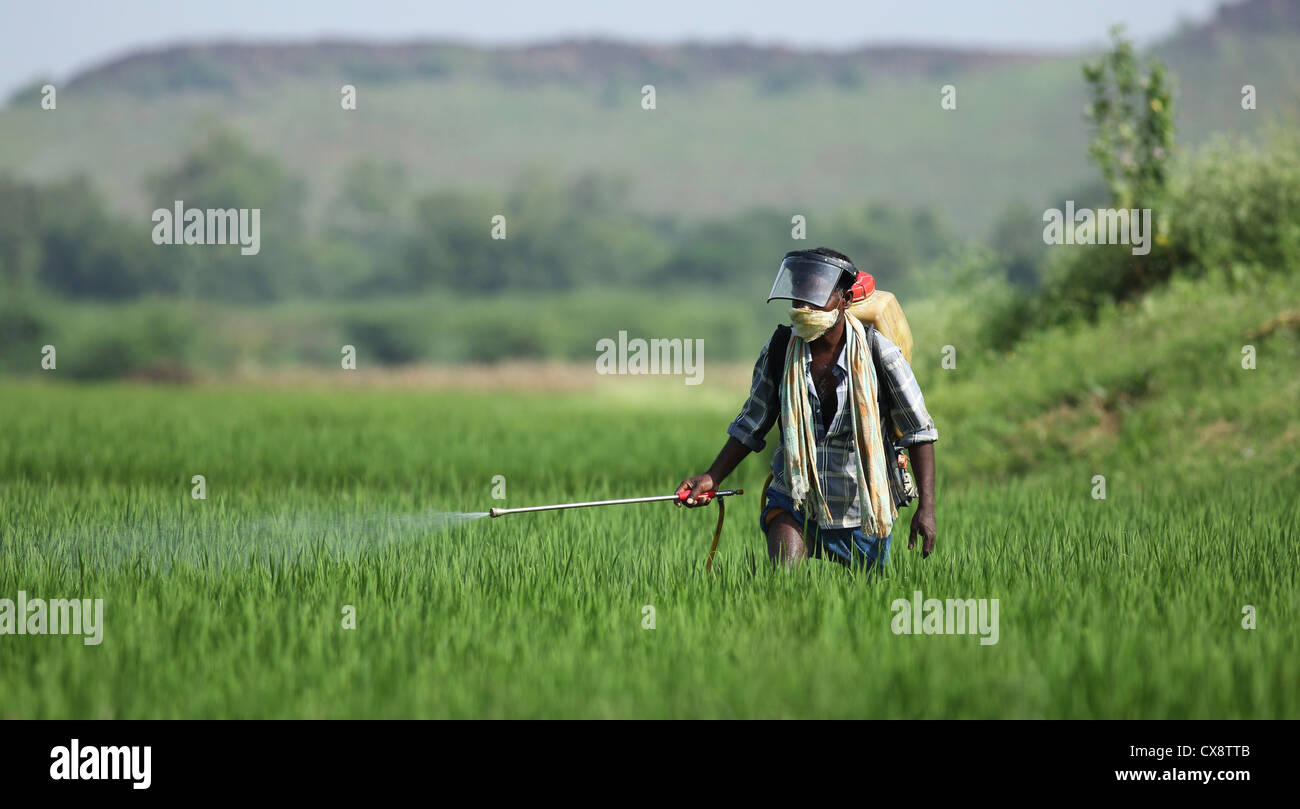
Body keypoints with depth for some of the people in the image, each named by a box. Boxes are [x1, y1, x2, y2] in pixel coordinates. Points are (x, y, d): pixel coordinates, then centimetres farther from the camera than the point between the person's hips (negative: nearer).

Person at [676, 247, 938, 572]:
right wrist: (712, 478, -2)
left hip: (864, 507, -1)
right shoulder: (778, 350, -4)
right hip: (796, 498, 1)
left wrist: (926, 507, -12)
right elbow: (751, 427, 9)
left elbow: (918, 432, -5)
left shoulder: (878, 353, -12)